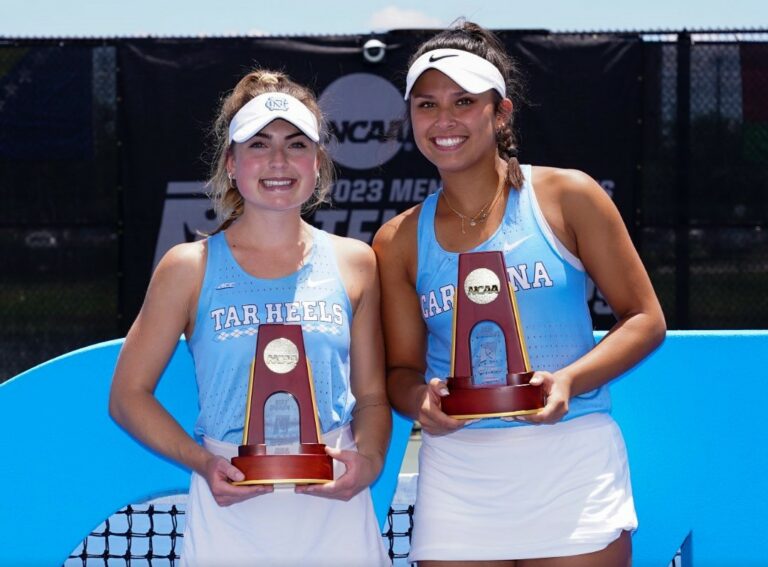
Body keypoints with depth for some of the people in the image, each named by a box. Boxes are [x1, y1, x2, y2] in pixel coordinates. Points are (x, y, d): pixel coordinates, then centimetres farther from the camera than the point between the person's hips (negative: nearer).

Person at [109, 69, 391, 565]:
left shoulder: (354, 264, 6)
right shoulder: (191, 268, 0)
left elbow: (372, 395, 12)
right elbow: (129, 395, 2)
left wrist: (369, 459, -8)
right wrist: (202, 462, -12)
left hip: (336, 509, 2)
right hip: (231, 512, -2)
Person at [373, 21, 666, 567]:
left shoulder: (567, 197, 0)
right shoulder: (400, 241, 7)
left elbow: (645, 319, 1)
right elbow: (403, 368, 12)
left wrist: (568, 381, -15)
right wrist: (422, 402, -12)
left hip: (572, 460, -2)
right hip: (457, 470, 2)